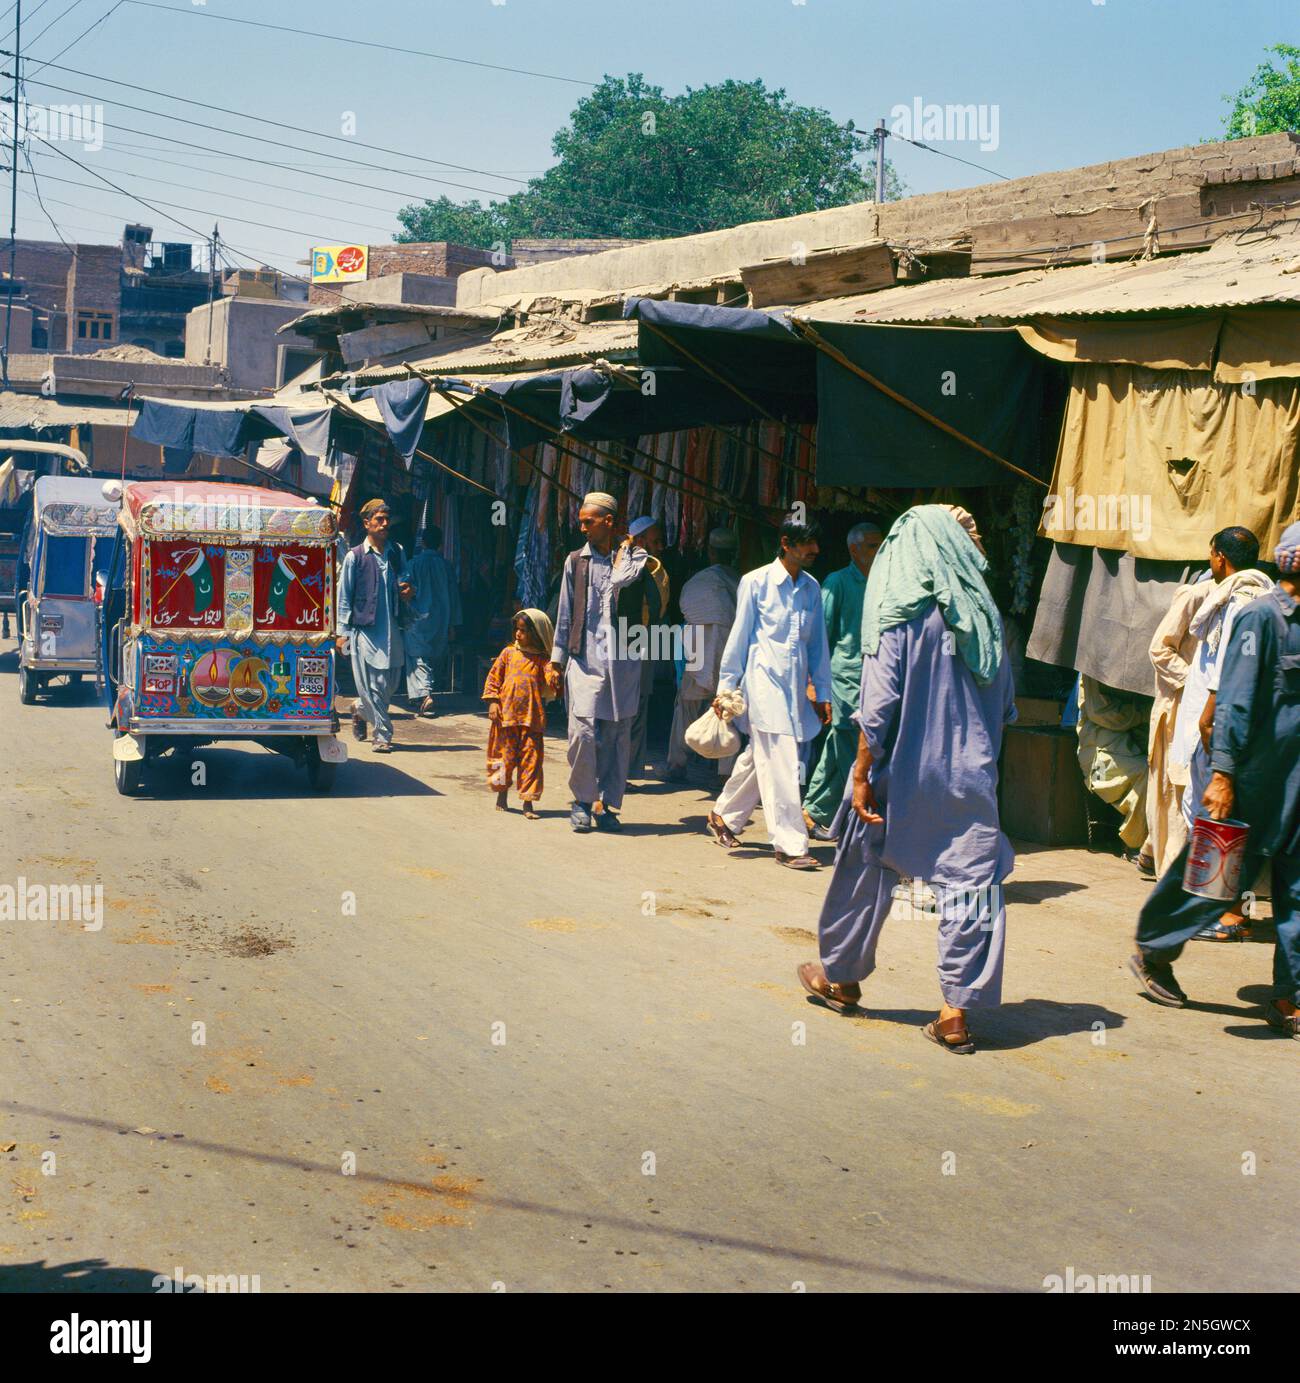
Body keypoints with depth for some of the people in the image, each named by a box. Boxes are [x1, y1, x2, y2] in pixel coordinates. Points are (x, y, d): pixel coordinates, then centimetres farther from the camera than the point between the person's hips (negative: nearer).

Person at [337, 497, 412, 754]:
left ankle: (360, 709, 35)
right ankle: (383, 735, 3)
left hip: (391, 629, 4)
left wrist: (406, 590, 0)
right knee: (370, 685, -5)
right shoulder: (355, 556, 0)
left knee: (389, 684, 7)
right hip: (365, 628, -4)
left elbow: (403, 579, 25)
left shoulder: (397, 552, 11)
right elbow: (343, 596, 2)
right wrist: (343, 632, -3)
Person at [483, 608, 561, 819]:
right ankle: (502, 794, 29)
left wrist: (555, 678, -35)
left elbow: (551, 679, -11)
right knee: (505, 754, 9)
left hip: (532, 717, -1)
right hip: (506, 714, 1)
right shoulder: (508, 653, 6)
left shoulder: (542, 659, 2)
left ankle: (528, 802, 5)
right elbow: (494, 677, 8)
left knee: (531, 757, -1)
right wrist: (493, 701, -1)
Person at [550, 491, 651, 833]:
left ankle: (608, 804, 13)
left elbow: (621, 579, -18)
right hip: (585, 660, 1)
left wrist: (624, 546, -2)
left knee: (617, 734, 3)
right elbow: (565, 613, 13)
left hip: (622, 661, 0)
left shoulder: (636, 556, 4)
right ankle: (582, 801, 5)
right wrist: (557, 659, 11)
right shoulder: (575, 561, 10)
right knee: (583, 730, -10)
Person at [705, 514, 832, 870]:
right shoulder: (757, 582, -4)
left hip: (796, 687, 6)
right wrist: (726, 687, 0)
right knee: (780, 767, -9)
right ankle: (789, 844, -5)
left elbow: (817, 643, 17)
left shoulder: (811, 587, 11)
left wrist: (822, 692, 14)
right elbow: (739, 637, 0)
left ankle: (724, 815, 32)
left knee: (759, 758, 13)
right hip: (765, 683, -6)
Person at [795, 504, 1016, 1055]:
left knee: (867, 870, 15)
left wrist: (862, 773, -9)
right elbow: (1004, 704, 10)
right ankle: (957, 1012, -2)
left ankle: (841, 978, 31)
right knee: (969, 882, 1)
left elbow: (878, 703, -12)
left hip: (902, 772, -3)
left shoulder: (900, 614, -9)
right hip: (970, 776, 3)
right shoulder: (984, 616, 5)